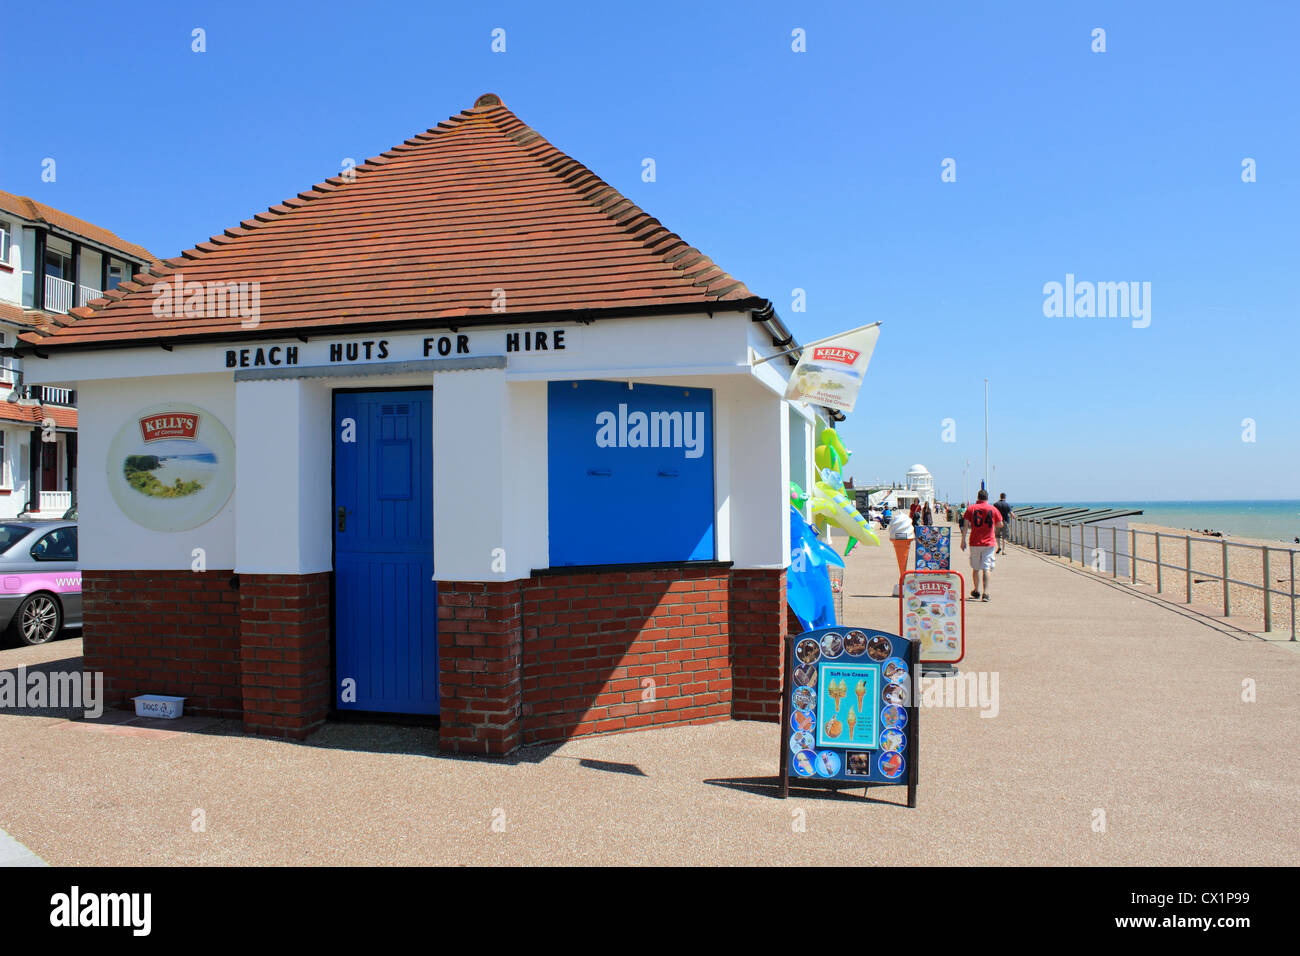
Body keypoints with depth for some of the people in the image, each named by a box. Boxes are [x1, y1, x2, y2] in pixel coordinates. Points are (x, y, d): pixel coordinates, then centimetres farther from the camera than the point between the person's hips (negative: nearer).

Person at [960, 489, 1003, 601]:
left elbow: (965, 525, -4)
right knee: (987, 568, -3)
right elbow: (1000, 524, 6)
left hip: (975, 543, 1)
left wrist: (963, 540, -1)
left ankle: (976, 592, 25)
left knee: (975, 568, 14)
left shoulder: (971, 509, 0)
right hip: (989, 543, -1)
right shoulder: (993, 509, 0)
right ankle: (985, 593, -14)